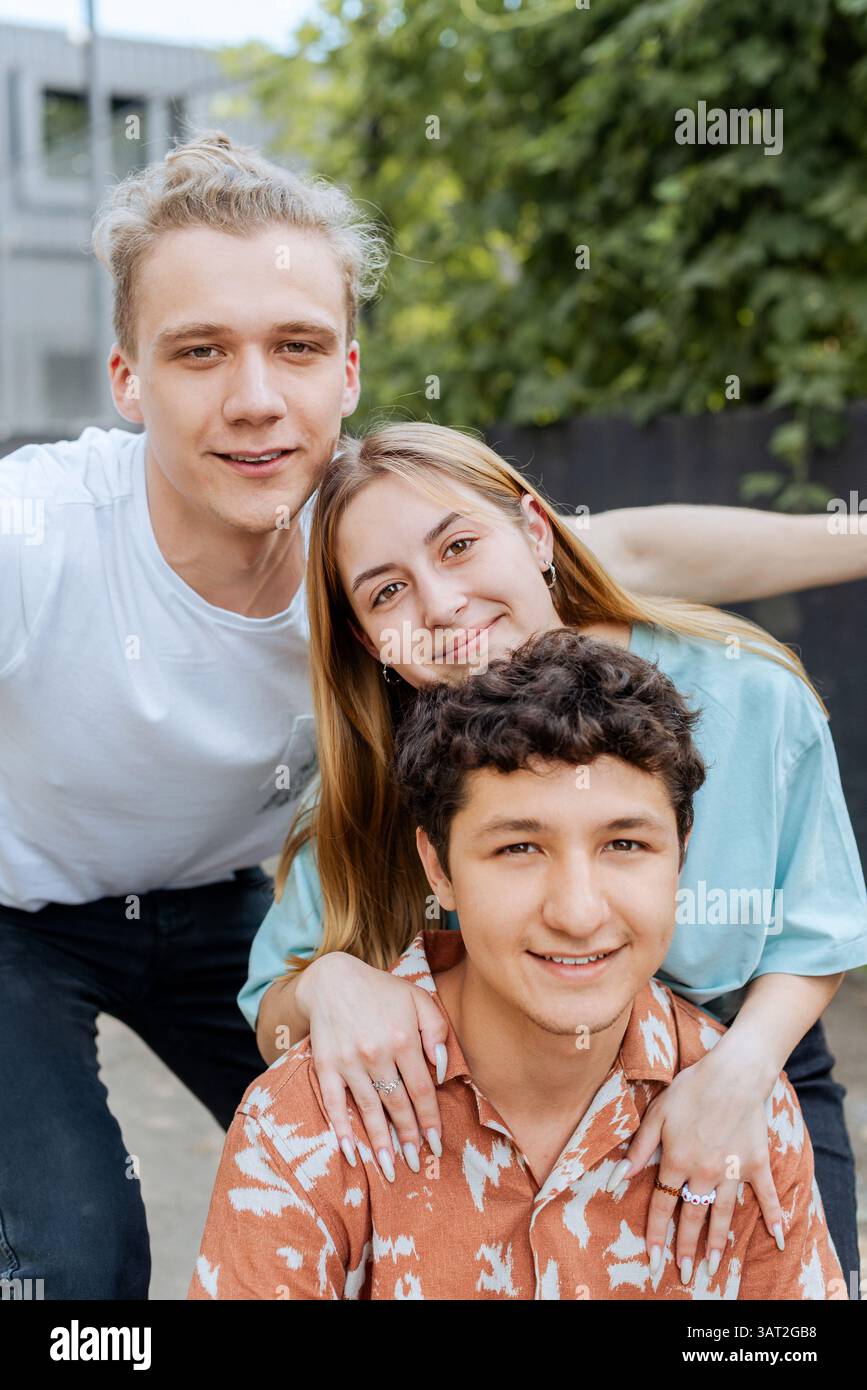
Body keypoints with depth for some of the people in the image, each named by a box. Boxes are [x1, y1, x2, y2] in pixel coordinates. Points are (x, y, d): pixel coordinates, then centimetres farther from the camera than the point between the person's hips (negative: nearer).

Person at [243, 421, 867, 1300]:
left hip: (753, 1084, -1)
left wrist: (740, 1070, -26)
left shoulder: (745, 696, -20)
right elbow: (273, 1023, -13)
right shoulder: (383, 775, -17)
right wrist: (326, 981, -36)